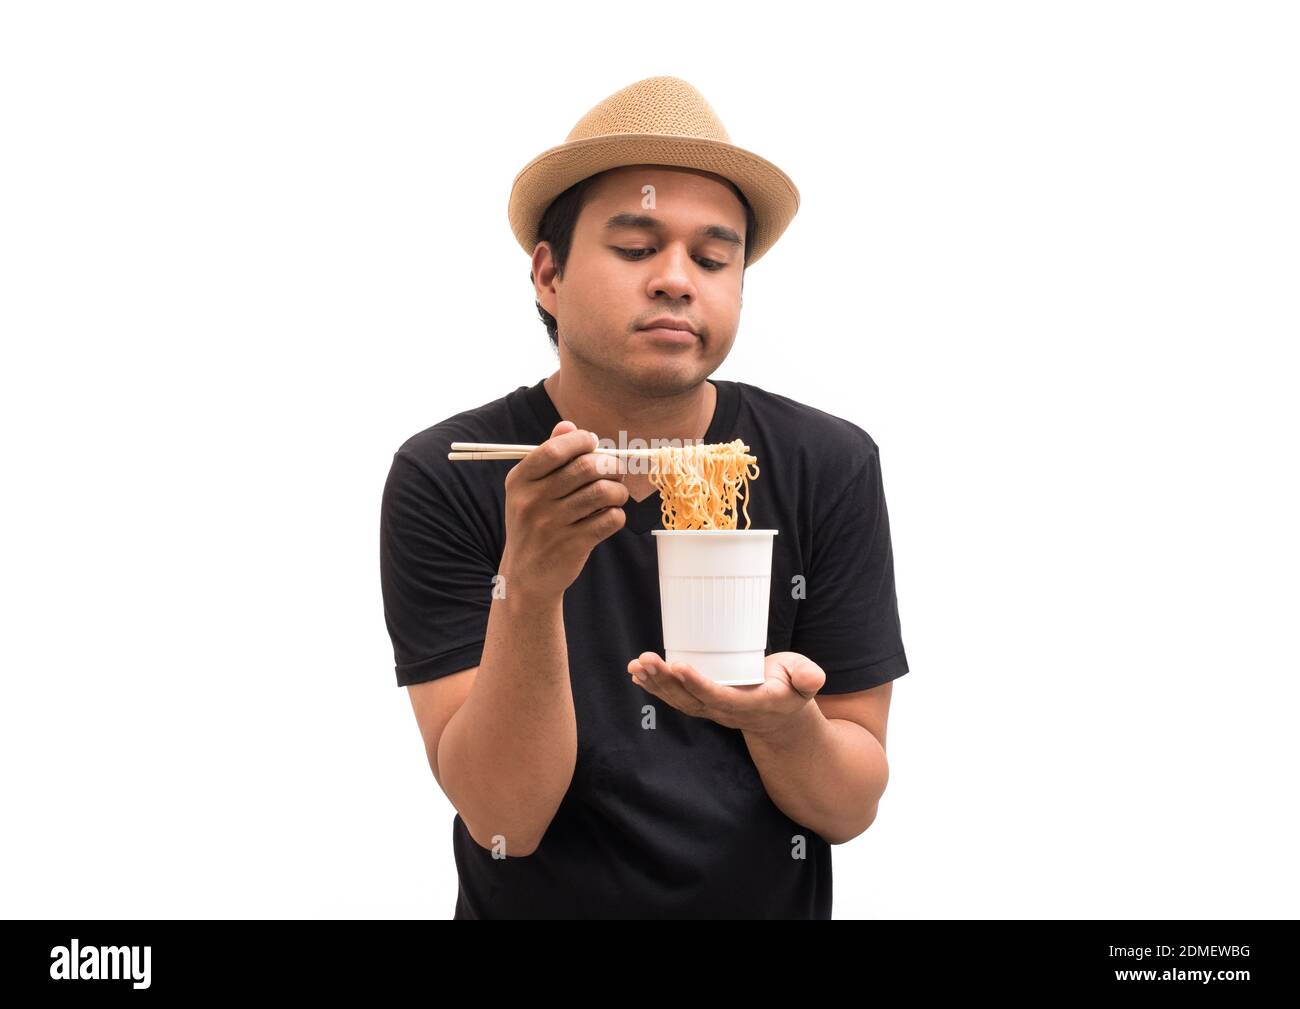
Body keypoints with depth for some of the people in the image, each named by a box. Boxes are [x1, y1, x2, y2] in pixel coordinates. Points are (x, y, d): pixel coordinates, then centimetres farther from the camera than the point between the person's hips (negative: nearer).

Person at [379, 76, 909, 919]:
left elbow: (850, 808, -4)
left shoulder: (830, 469, -7)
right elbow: (501, 815, -14)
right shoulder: (445, 480, -10)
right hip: (531, 903, -1)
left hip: (775, 902, 2)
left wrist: (782, 717, -23)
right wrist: (527, 586, -27)